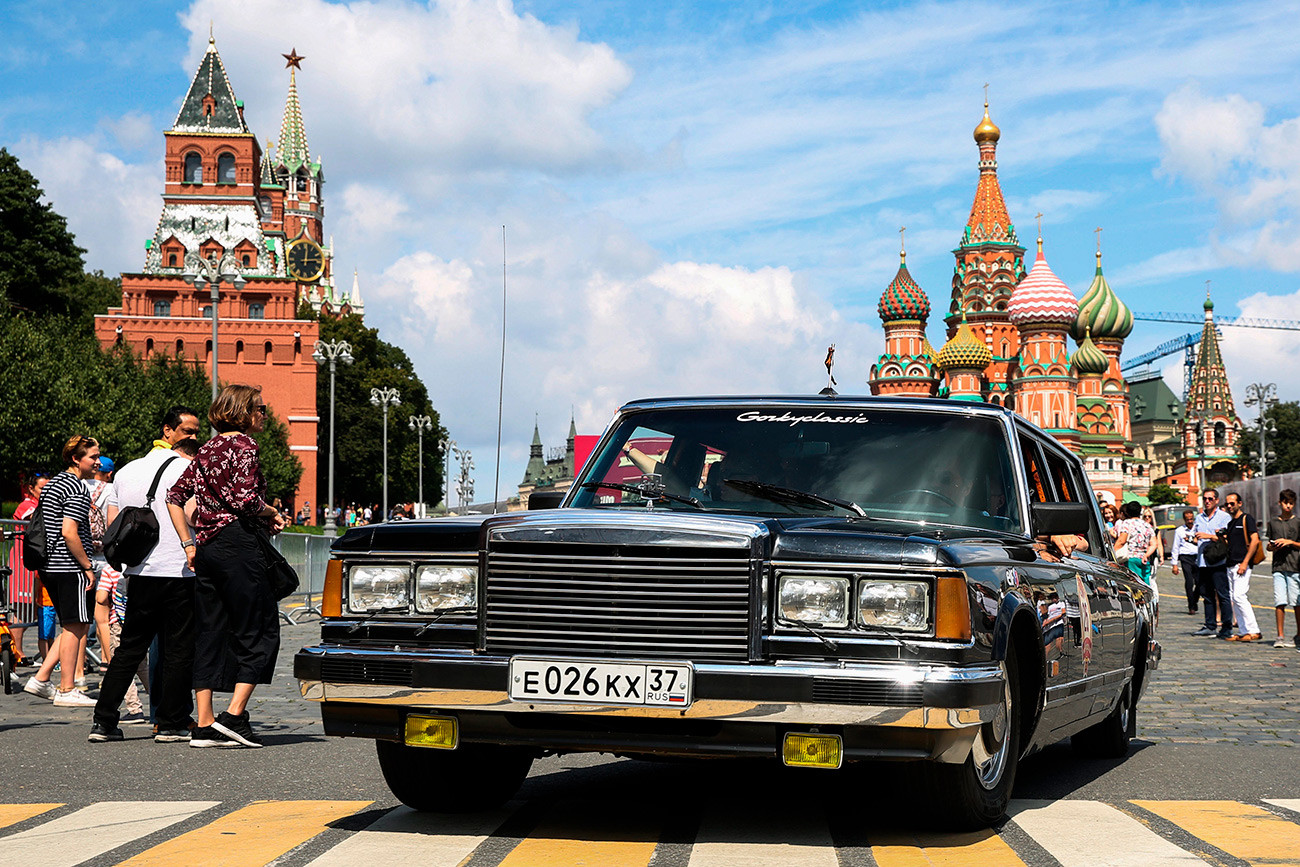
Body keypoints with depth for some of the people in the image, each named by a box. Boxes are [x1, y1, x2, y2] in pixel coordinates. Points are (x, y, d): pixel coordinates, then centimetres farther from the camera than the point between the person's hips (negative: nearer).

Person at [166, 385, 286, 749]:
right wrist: (273, 515, 0)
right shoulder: (244, 444, -7)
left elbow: (175, 495, 15)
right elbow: (245, 498, -18)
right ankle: (234, 716, -9)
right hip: (239, 544, -8)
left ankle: (204, 726, 5)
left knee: (208, 636, 7)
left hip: (206, 549, 8)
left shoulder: (207, 449, 16)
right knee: (259, 633, 0)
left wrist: (188, 543, 14)